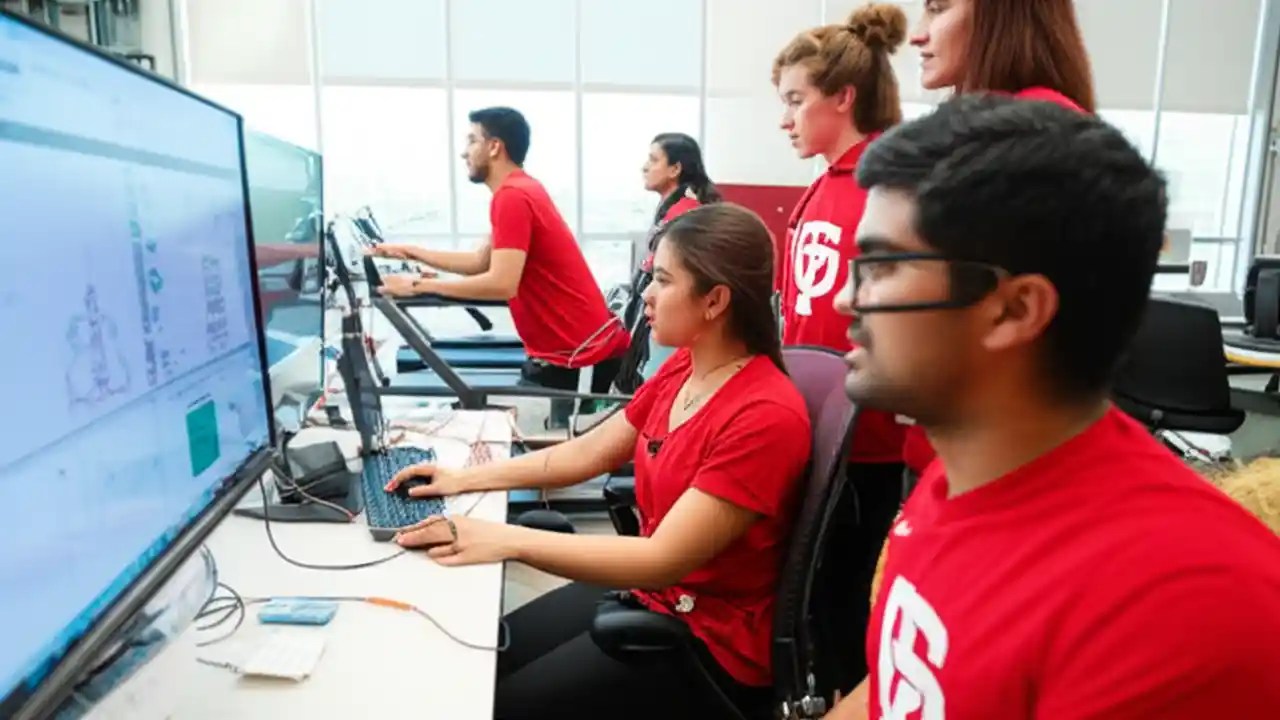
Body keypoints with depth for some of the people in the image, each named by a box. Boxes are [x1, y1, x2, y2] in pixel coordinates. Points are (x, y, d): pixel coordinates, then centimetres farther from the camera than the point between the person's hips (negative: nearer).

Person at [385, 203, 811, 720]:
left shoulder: (766, 417, -27)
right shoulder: (682, 369, -1)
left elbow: (665, 559, -29)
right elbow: (587, 452, 7)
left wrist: (508, 540, -32)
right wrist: (463, 479, 2)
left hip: (710, 641, -7)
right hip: (646, 591, 7)